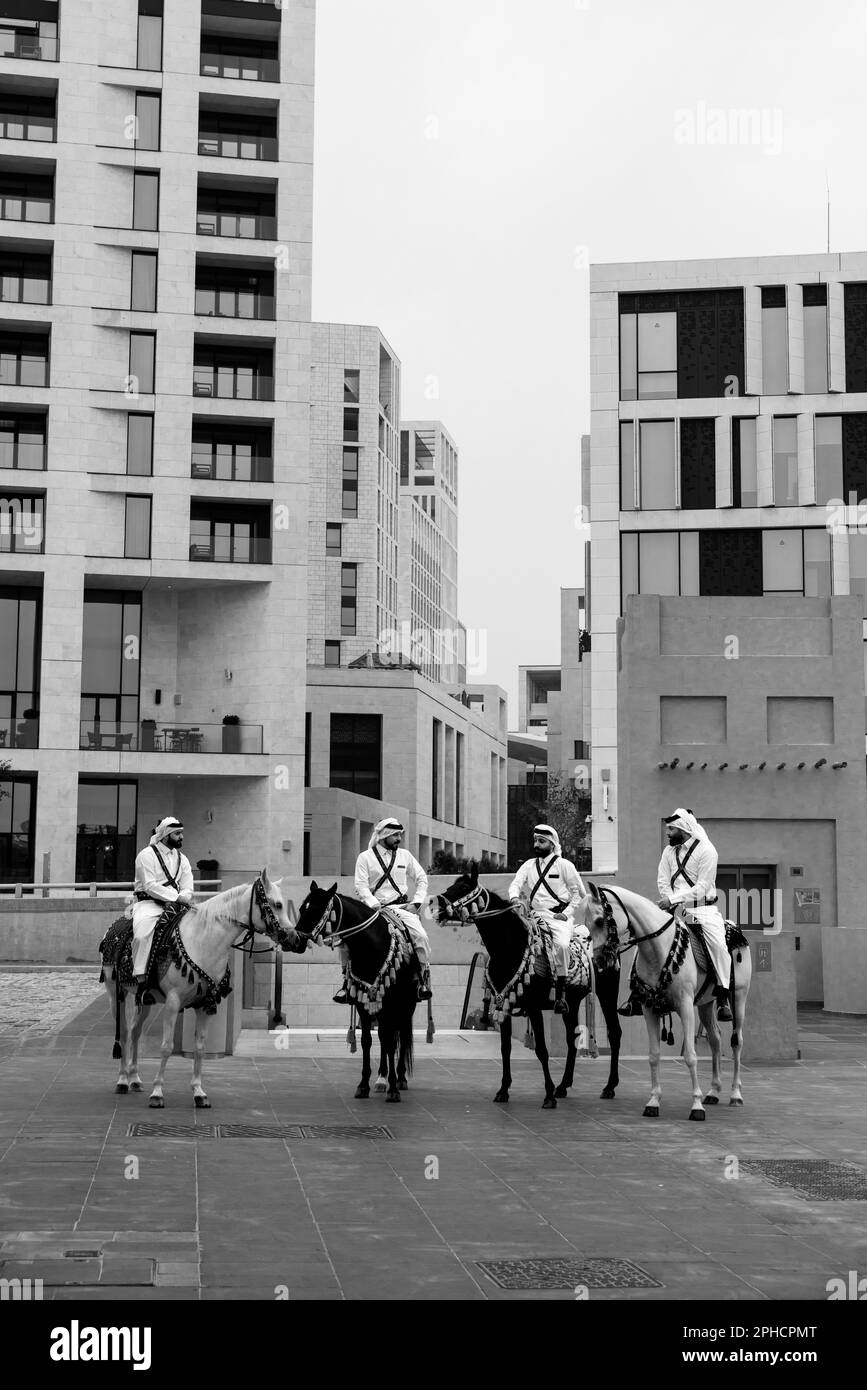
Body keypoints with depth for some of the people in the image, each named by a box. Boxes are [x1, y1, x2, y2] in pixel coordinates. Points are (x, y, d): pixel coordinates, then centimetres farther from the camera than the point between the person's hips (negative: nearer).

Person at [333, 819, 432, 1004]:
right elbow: (361, 886, -6)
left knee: (420, 936, -24)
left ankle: (424, 978, -4)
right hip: (373, 907, -1)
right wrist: (375, 905, -21)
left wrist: (416, 903, 2)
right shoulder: (365, 857, 2)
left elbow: (422, 879, 16)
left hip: (400, 906, 1)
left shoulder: (405, 855, 11)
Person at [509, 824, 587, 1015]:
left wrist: (567, 913, -4)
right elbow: (516, 883, 4)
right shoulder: (528, 865, 16)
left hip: (559, 915, -4)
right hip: (535, 915, 4)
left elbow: (579, 893, 7)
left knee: (562, 944, -31)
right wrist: (514, 896, -19)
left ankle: (561, 993, -26)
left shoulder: (564, 865, 5)